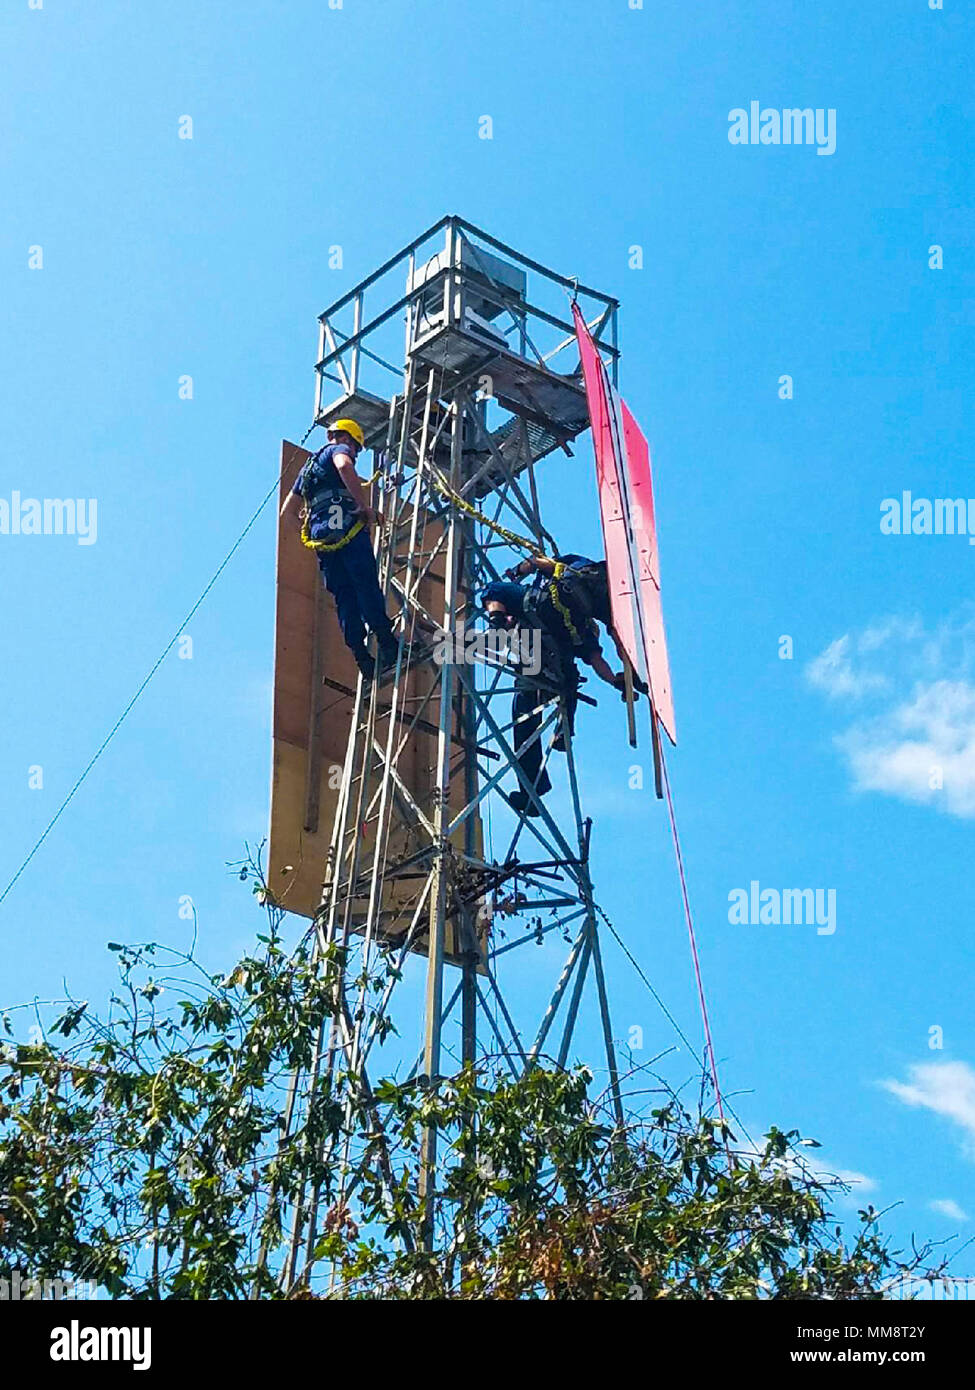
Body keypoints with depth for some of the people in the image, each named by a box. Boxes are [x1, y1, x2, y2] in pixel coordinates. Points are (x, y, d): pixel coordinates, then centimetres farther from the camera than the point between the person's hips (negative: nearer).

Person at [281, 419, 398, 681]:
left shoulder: (309, 465, 32)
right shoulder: (339, 449, 7)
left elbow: (289, 502, 32)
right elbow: (344, 466, -19)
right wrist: (366, 507, -19)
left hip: (320, 537, 7)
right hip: (347, 527, -7)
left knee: (343, 597, 3)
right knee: (367, 588, -10)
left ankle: (359, 652, -5)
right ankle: (386, 643, -18)